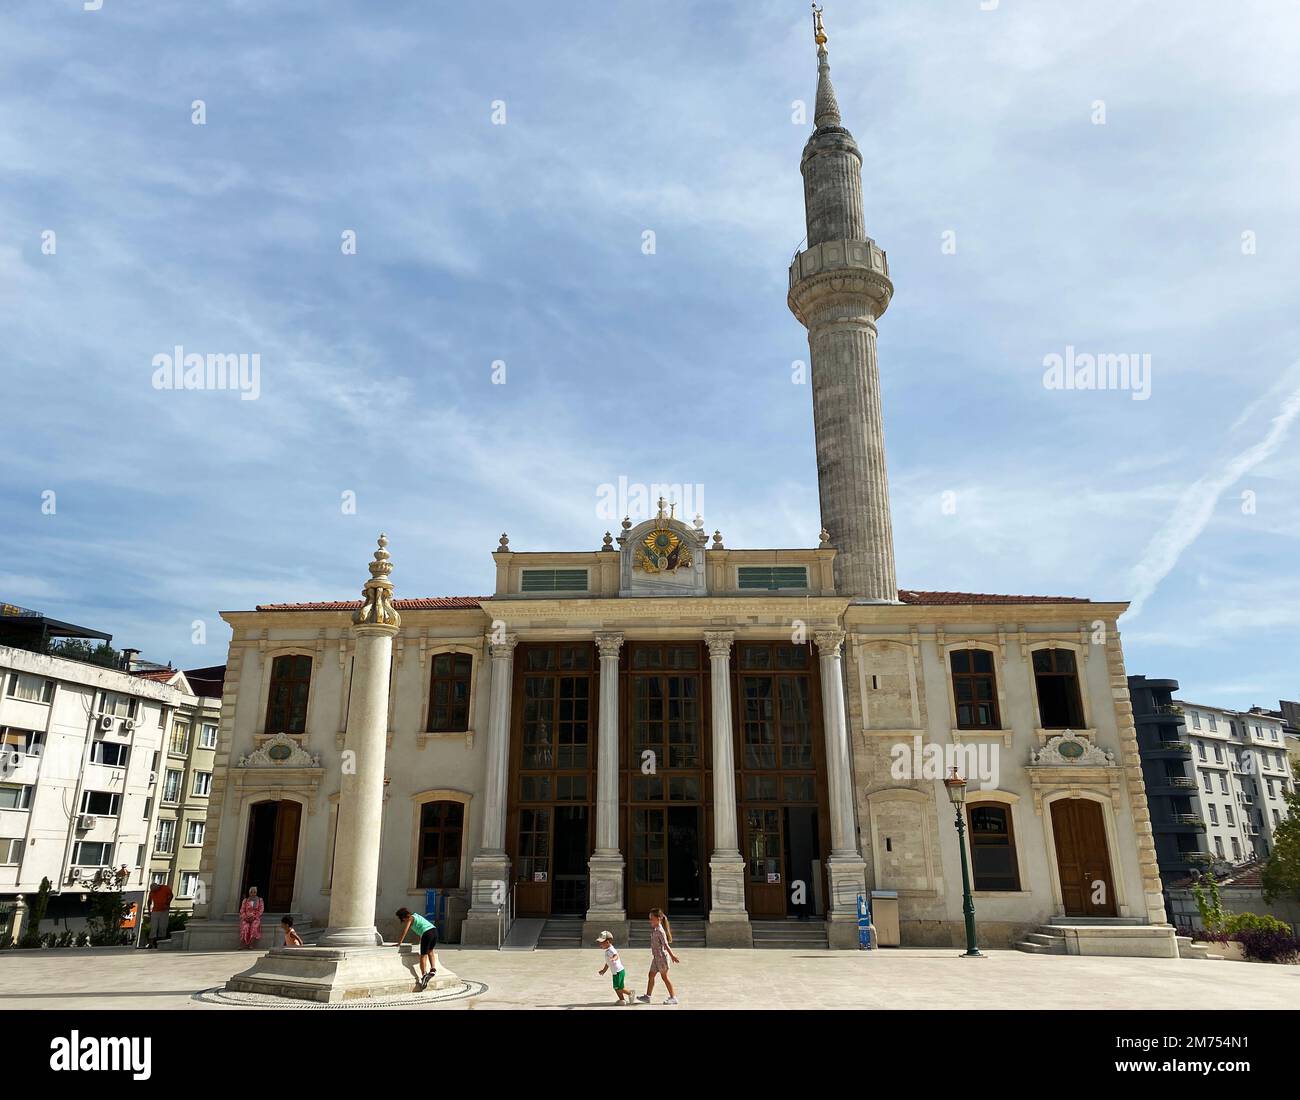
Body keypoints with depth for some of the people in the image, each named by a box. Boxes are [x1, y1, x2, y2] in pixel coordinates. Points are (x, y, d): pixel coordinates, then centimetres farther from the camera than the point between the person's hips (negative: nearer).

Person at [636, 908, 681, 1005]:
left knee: (664, 976, -1)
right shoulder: (655, 929, 10)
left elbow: (665, 944, -25)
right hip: (656, 957, 9)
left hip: (662, 956, -9)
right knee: (651, 975, 12)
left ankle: (673, 997, 8)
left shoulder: (660, 931, -20)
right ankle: (647, 996, 20)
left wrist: (672, 955, -27)